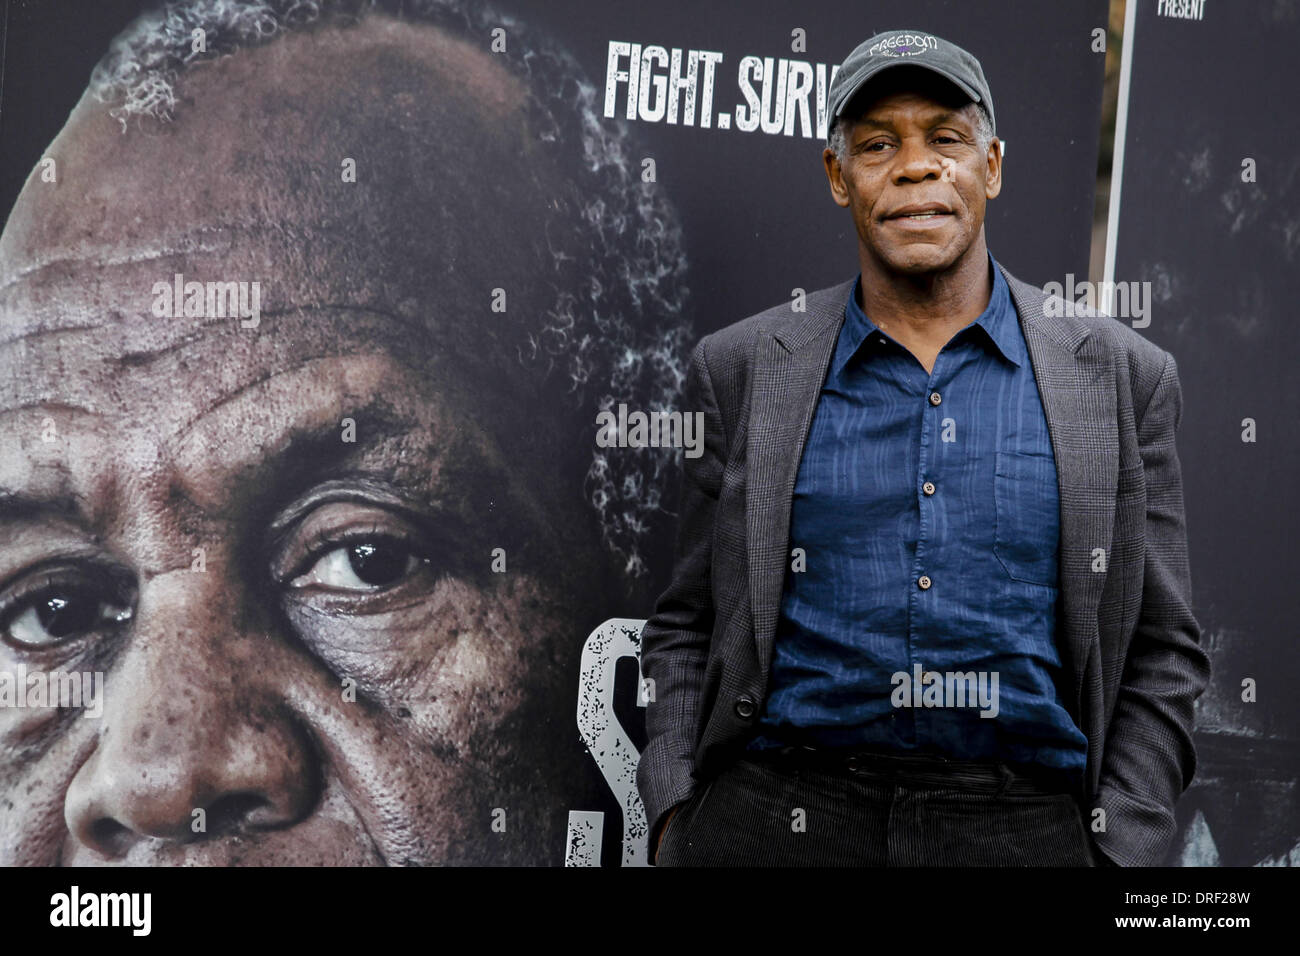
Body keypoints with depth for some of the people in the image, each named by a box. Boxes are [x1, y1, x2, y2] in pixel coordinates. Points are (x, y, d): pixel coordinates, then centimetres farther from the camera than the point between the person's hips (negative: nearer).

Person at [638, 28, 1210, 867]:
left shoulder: (1124, 378, 5)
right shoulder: (741, 370, 5)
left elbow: (1162, 654, 6)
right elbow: (685, 628, 9)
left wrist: (1117, 848, -3)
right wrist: (675, 814, -3)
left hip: (1025, 826, 0)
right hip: (773, 817, 1)